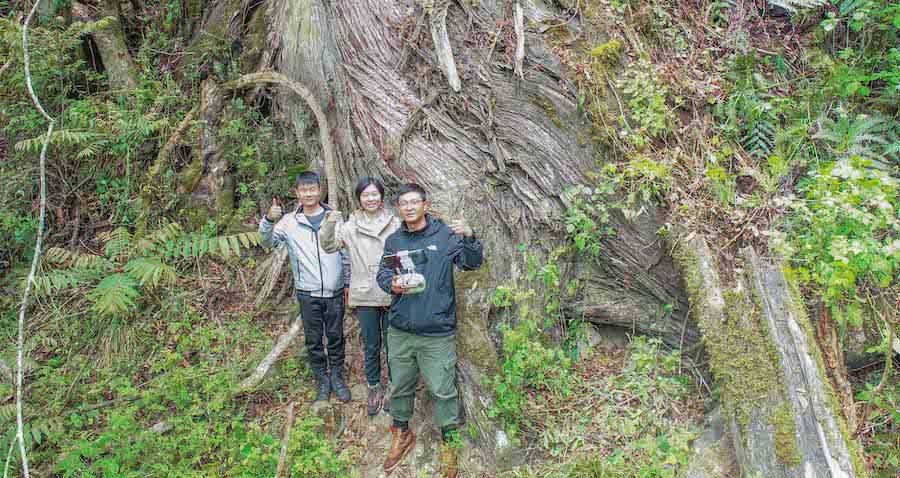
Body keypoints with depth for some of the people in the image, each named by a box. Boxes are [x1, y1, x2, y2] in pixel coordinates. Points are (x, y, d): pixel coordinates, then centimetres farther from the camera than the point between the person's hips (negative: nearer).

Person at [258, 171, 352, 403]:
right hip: (308, 294, 0)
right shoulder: (289, 221, -4)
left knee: (336, 337, 12)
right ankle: (322, 381, 28)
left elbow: (345, 254, 6)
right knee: (313, 340, 11)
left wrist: (348, 283, 7)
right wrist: (268, 220, -35)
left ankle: (337, 377, 30)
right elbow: (267, 241, -16)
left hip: (335, 292, 0)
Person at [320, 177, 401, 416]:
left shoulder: (395, 223, -2)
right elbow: (330, 246, -12)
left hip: (391, 294, 0)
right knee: (371, 345, 12)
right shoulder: (351, 226, -1)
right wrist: (329, 225, -29)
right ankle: (374, 387, 30)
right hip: (364, 295, 0)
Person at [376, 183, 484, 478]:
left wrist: (470, 238, -29)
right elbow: (382, 273, 11)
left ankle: (448, 442, 24)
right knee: (400, 385, 17)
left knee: (443, 390, 3)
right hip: (400, 331, 4)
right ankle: (402, 434, 39)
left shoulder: (445, 235, -4)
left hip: (437, 332, -4)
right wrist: (392, 285, -12)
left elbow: (472, 263, -9)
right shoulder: (393, 241, 7)